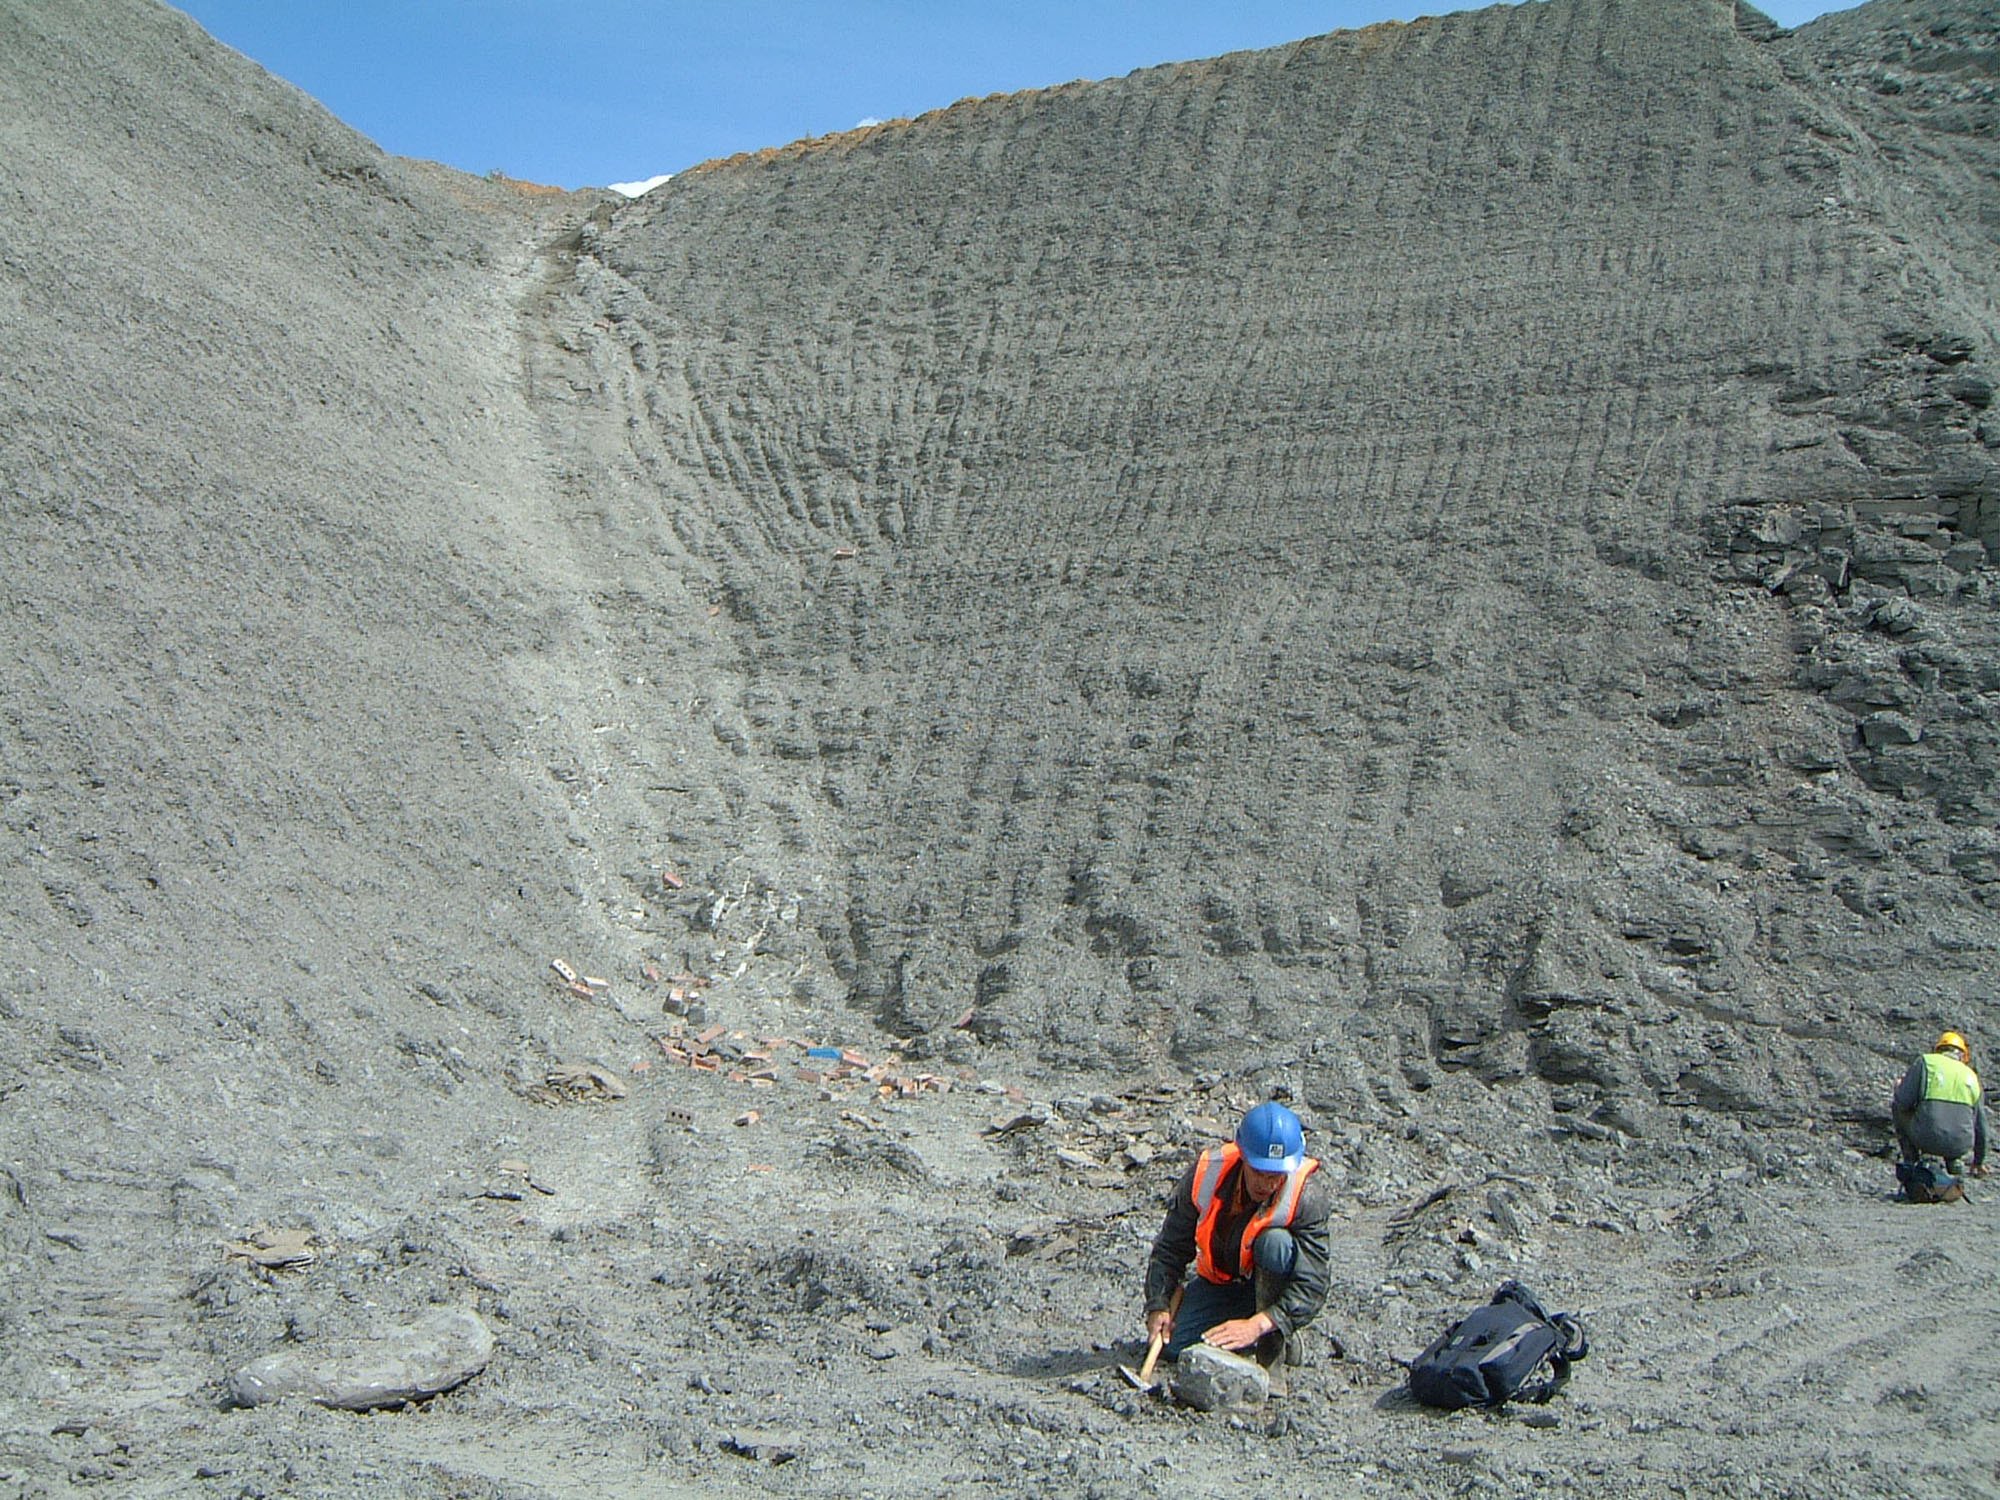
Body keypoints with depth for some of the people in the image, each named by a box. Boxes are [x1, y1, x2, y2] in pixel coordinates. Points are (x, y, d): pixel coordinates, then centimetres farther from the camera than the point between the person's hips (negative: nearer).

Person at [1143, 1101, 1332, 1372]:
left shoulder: (1307, 1194, -28)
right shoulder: (1206, 1174, -22)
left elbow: (1312, 1286, -31)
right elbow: (1170, 1248, -8)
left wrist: (1257, 1325, -44)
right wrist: (1158, 1306, -22)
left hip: (1274, 1282, -3)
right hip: (1218, 1284, 3)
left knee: (1275, 1242, -34)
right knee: (1175, 1348, -17)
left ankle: (1274, 1343, -15)